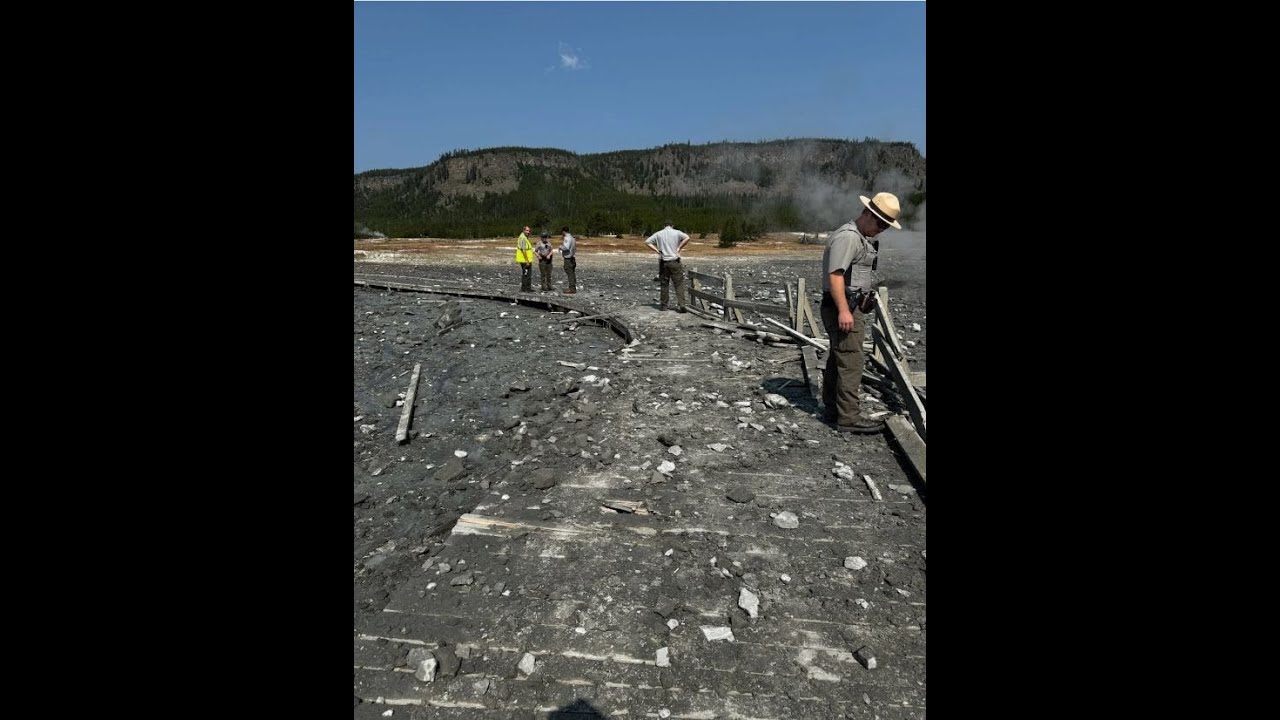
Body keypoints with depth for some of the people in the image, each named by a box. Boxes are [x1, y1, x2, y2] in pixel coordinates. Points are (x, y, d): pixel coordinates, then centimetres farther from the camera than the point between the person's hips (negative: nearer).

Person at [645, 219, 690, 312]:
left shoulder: (659, 234, 7)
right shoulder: (676, 232, 1)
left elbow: (647, 242, 4)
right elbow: (687, 238, -14)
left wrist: (657, 250, 1)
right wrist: (679, 248, -8)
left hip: (663, 262, 2)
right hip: (675, 262, -2)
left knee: (664, 284, 11)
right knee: (679, 284, 0)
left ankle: (663, 305, 16)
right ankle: (681, 305, -10)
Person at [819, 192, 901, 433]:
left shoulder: (864, 238, 19)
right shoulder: (847, 236, -16)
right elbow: (835, 275, -24)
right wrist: (843, 310, -28)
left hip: (852, 308, 11)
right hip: (843, 309, -11)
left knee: (837, 360, 15)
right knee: (851, 363, -10)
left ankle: (832, 409, 24)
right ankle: (849, 418, -6)